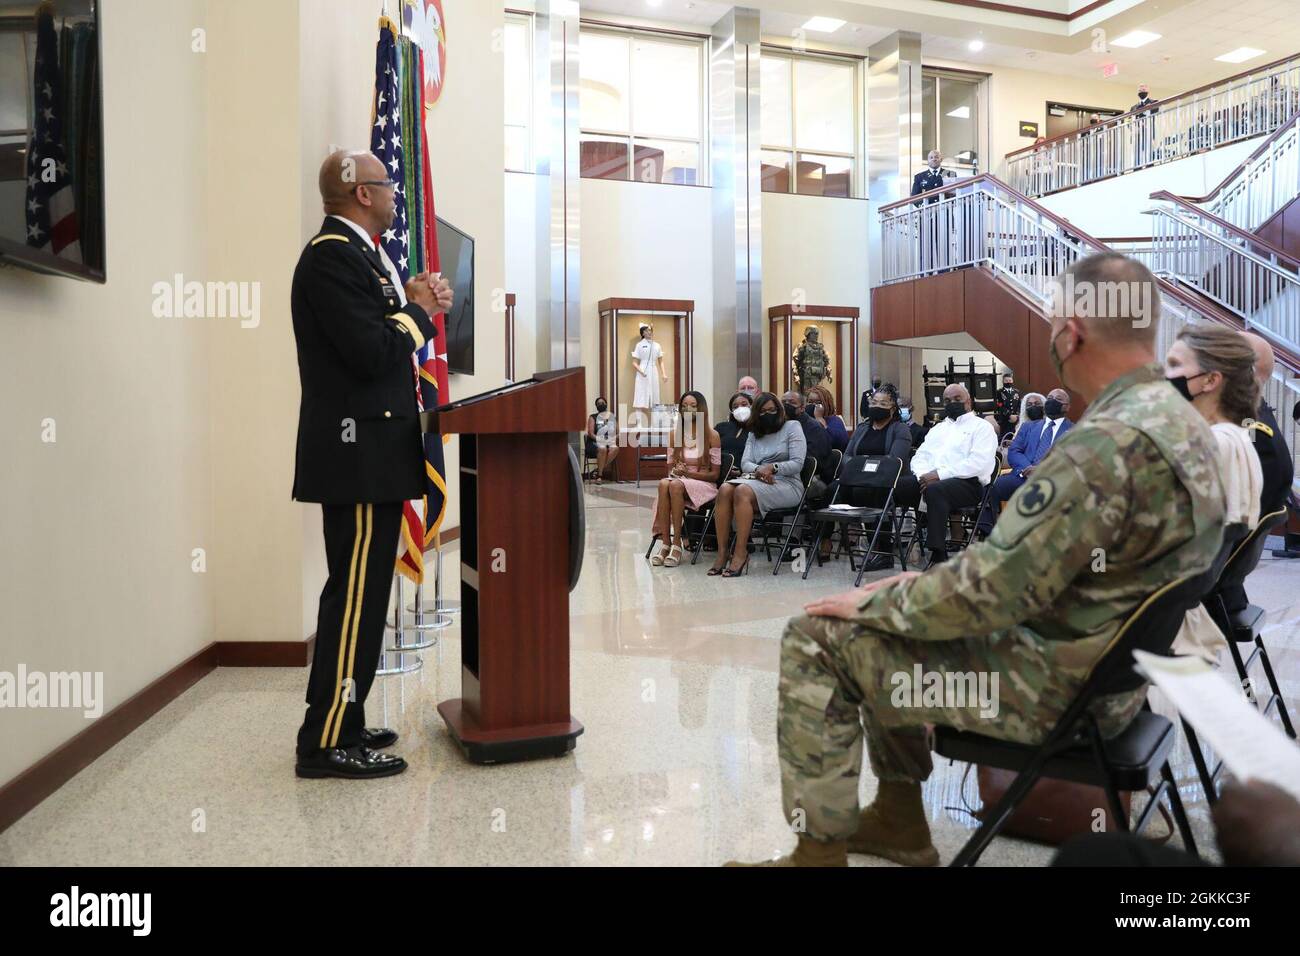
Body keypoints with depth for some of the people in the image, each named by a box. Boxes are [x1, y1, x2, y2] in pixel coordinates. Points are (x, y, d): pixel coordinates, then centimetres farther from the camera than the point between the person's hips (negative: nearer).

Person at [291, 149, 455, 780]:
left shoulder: (352, 253, 19)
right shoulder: (331, 256, -13)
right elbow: (369, 352, -21)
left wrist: (416, 307, 6)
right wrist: (417, 310, -6)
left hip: (369, 454, 11)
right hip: (358, 454, -11)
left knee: (359, 594, 14)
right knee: (355, 595, -6)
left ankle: (340, 725, 24)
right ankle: (327, 743, 3)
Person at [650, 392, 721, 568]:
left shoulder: (712, 436, 0)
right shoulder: (675, 435, 13)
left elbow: (714, 474, -2)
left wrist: (688, 473, -14)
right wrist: (675, 471, -8)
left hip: (703, 485, -4)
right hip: (679, 481, 4)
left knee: (676, 485, -37)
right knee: (664, 483, -34)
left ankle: (677, 545, -34)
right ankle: (665, 544, -36)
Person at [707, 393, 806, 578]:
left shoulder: (792, 427, 9)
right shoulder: (754, 434, 25)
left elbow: (797, 464, -3)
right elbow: (745, 463, 10)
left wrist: (772, 468, -18)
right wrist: (758, 470, -13)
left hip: (786, 483, -5)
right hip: (755, 478, 5)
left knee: (743, 491, -34)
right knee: (725, 490, -27)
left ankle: (741, 553, -33)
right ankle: (721, 553, -29)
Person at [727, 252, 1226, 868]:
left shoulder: (1106, 444, -28)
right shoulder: (1182, 422, 5)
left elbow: (990, 592, -27)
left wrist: (873, 603, -10)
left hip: (1058, 687, -10)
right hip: (1112, 665, 10)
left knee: (817, 639, -6)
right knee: (891, 621, 20)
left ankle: (820, 851, 7)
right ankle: (898, 819, 27)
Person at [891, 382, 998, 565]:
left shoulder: (981, 426, 9)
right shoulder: (938, 429, 30)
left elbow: (979, 463, -8)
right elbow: (919, 457, 20)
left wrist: (940, 474, -15)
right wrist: (924, 475, -5)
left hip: (967, 482, -6)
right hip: (929, 479, 6)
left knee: (935, 490, -38)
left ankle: (939, 556, -36)